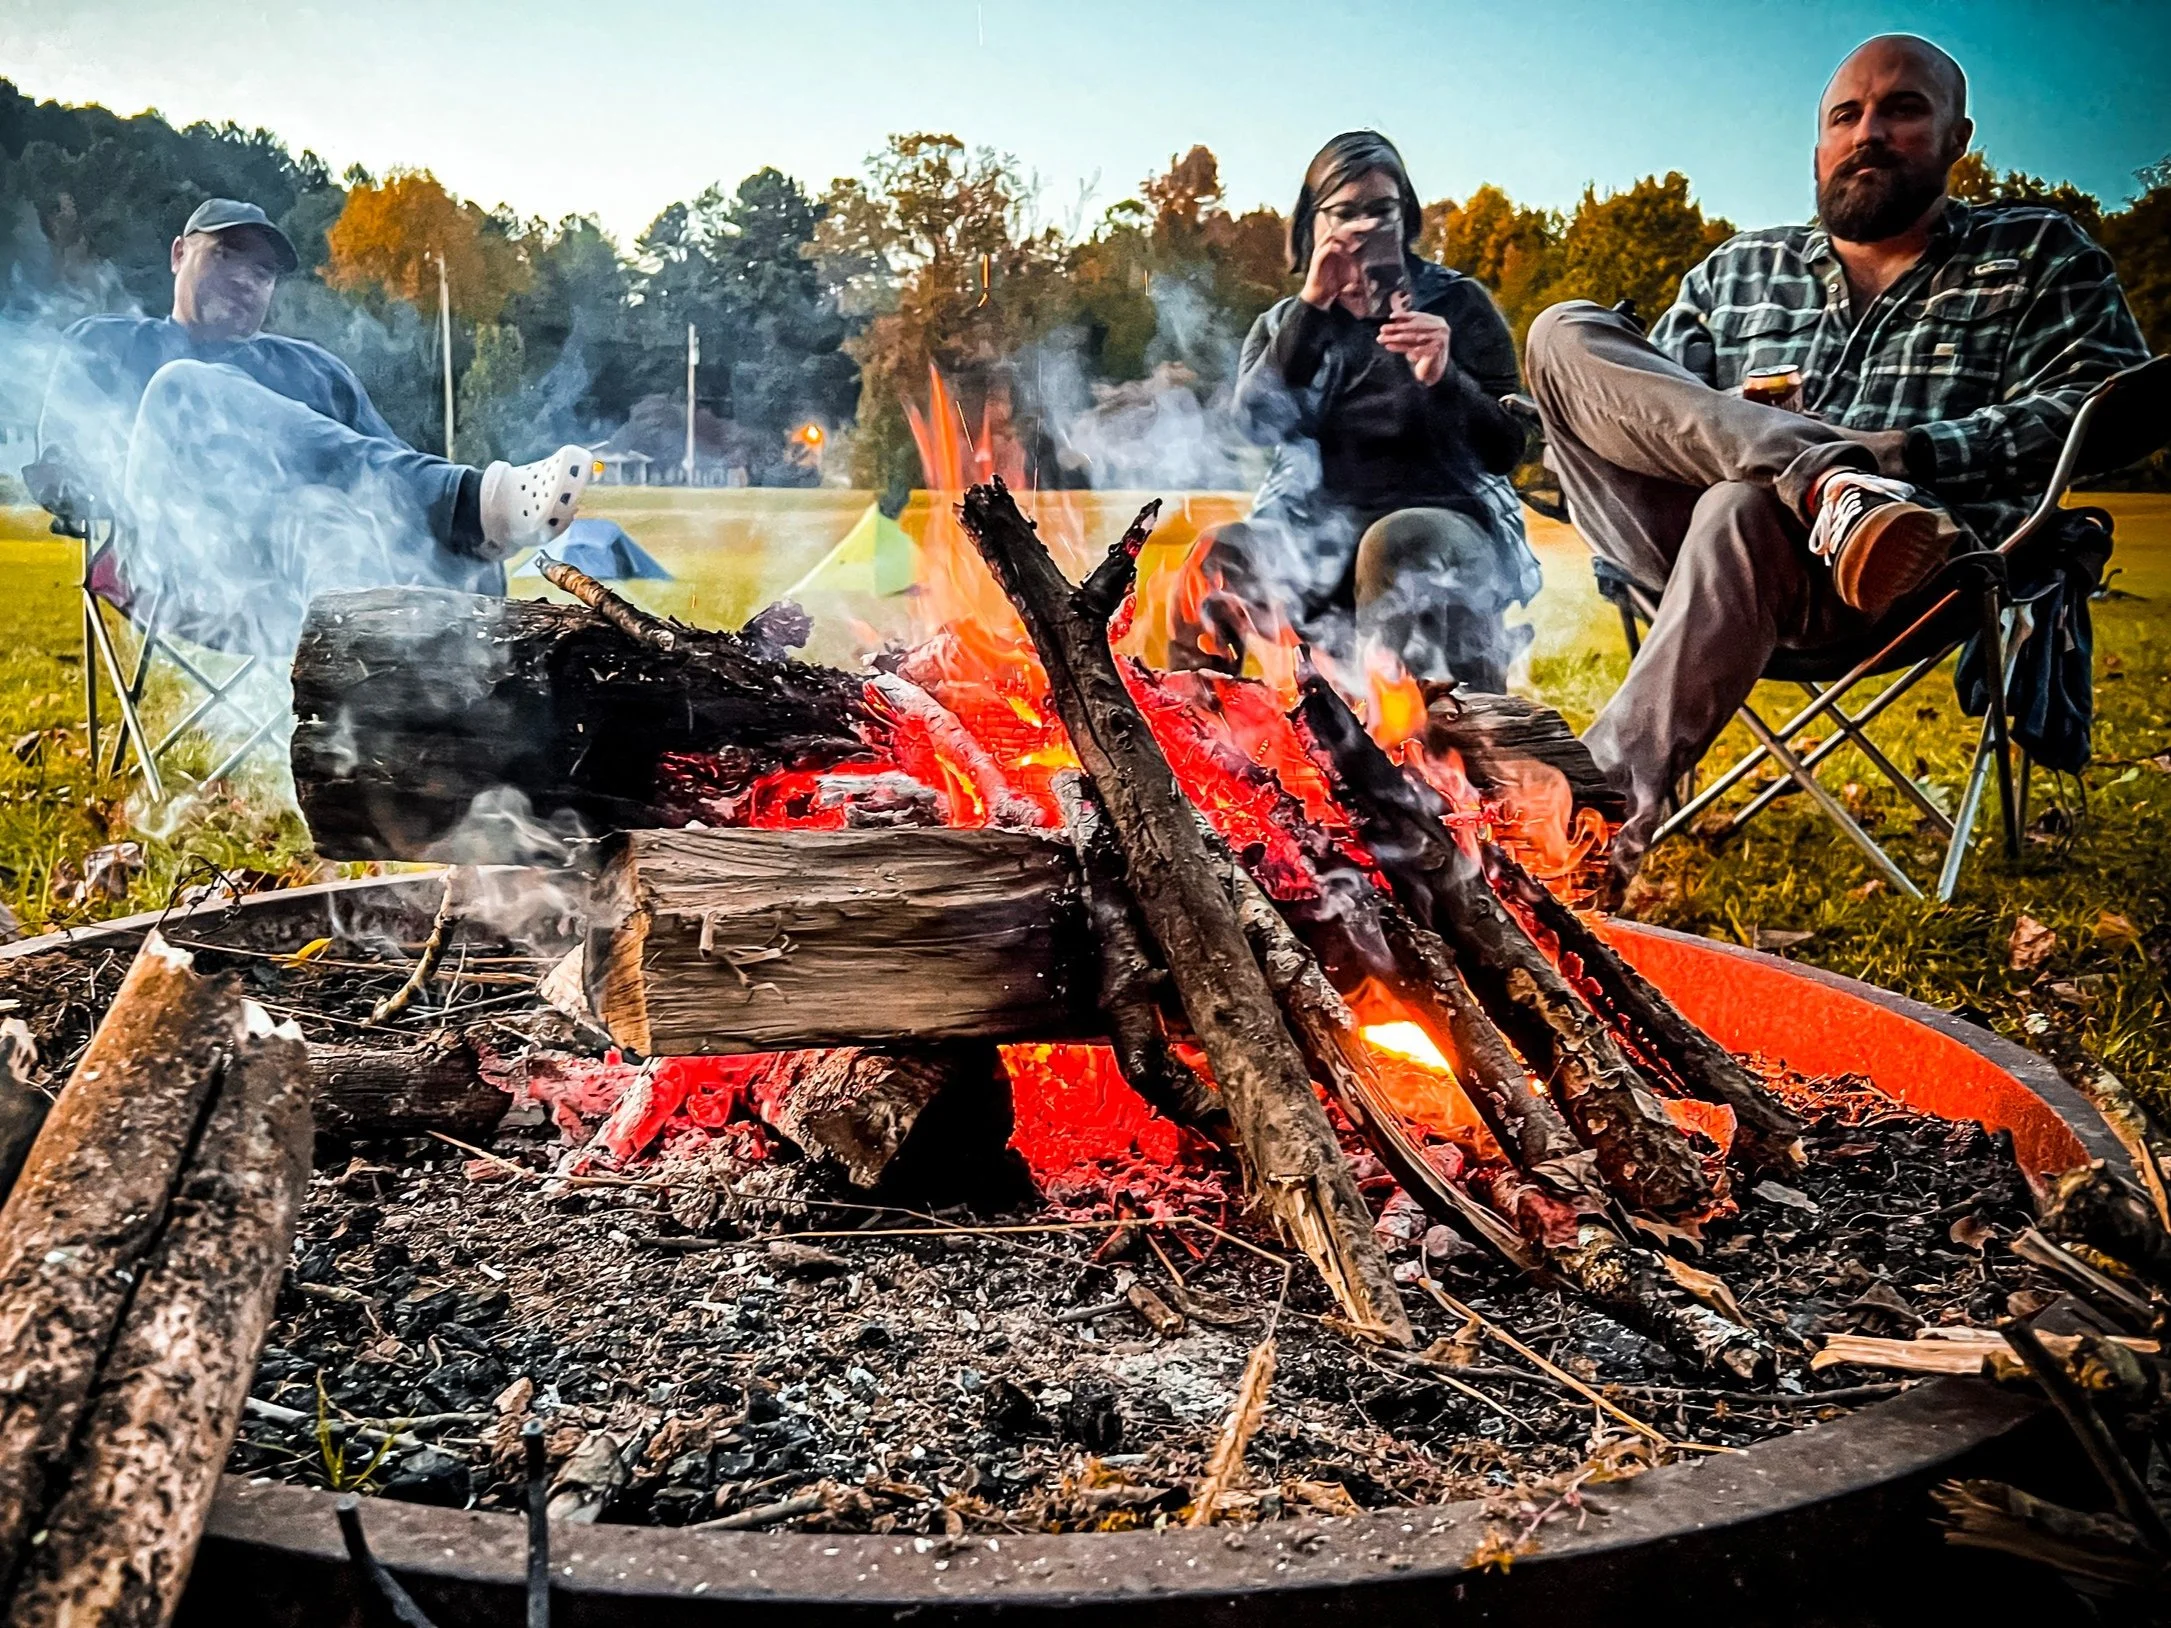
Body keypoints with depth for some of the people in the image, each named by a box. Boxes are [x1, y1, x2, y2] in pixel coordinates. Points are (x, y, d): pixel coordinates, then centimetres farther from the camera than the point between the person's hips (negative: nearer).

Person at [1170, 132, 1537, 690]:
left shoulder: (1458, 304, 8)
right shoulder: (1284, 325, 15)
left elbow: (1506, 449, -1)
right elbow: (1260, 421, -6)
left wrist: (1443, 378, -20)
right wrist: (1312, 307, -13)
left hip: (1446, 517, -2)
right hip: (1316, 530, 2)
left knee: (1398, 547, -38)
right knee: (1221, 557, -30)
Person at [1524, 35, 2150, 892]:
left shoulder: (2039, 257, 18)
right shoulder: (1738, 269, 26)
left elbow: (2090, 409, 3)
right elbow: (1635, 409, 19)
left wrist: (1903, 453, -14)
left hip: (1908, 582, -3)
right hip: (1702, 550, 4)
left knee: (1745, 510, -38)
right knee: (1565, 332, -13)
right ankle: (1832, 484, -32)